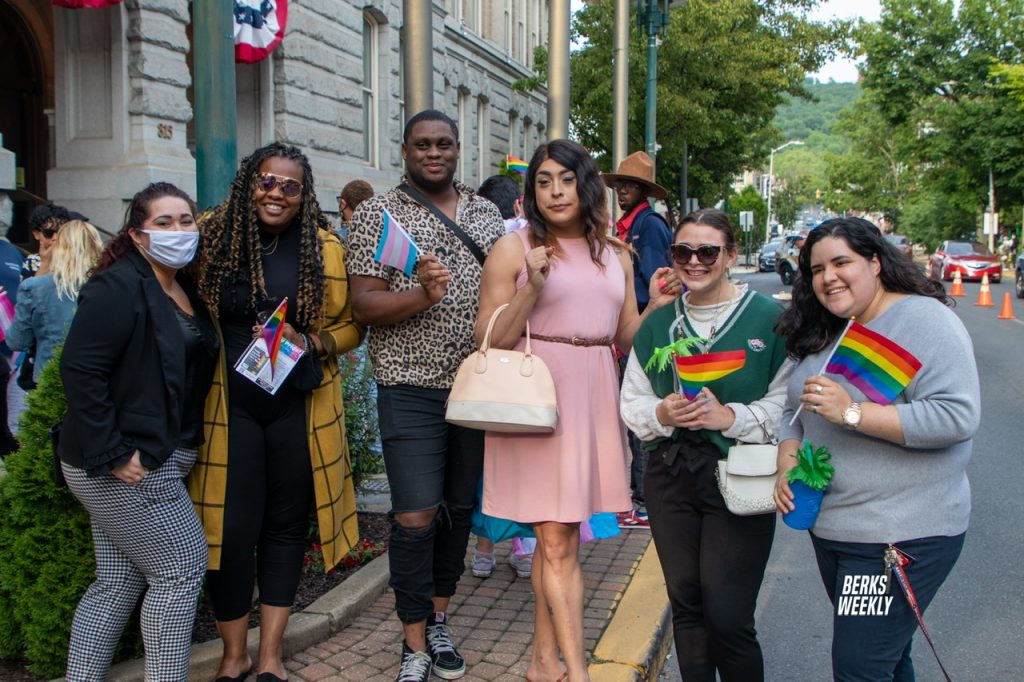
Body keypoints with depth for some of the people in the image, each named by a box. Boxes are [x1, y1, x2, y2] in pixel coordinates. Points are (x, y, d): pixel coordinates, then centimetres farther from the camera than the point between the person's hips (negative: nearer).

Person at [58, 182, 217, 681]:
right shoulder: (118, 287, -15)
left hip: (157, 459, 9)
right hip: (125, 466, -9)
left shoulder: (186, 290, 12)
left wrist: (186, 442, 8)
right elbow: (79, 370, -21)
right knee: (182, 568, 0)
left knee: (117, 583, 13)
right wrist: (113, 453, -21)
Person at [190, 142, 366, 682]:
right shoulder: (211, 236, -1)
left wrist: (309, 343, -14)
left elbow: (349, 326, 4)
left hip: (299, 407, 1)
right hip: (227, 405, -1)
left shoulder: (323, 247, -1)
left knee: (286, 524, 10)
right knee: (230, 527, 1)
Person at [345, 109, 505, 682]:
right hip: (412, 387, -4)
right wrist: (422, 296, -27)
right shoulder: (379, 214, -3)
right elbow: (363, 304, -9)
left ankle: (439, 619, 32)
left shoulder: (486, 213, 11)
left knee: (460, 506, 14)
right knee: (416, 516, -5)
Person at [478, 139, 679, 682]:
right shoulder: (513, 249, -2)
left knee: (557, 537, 12)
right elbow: (489, 341, -5)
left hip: (593, 401, 5)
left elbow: (624, 341, 17)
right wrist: (533, 289, -17)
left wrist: (656, 308, -1)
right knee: (557, 541, -5)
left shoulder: (615, 256, 13)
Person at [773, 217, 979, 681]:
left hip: (903, 535, -7)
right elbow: (795, 411, 17)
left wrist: (851, 412, -27)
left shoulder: (924, 319, -14)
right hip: (829, 528, 8)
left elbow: (959, 415, -24)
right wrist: (787, 464, -3)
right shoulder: (823, 333, 10)